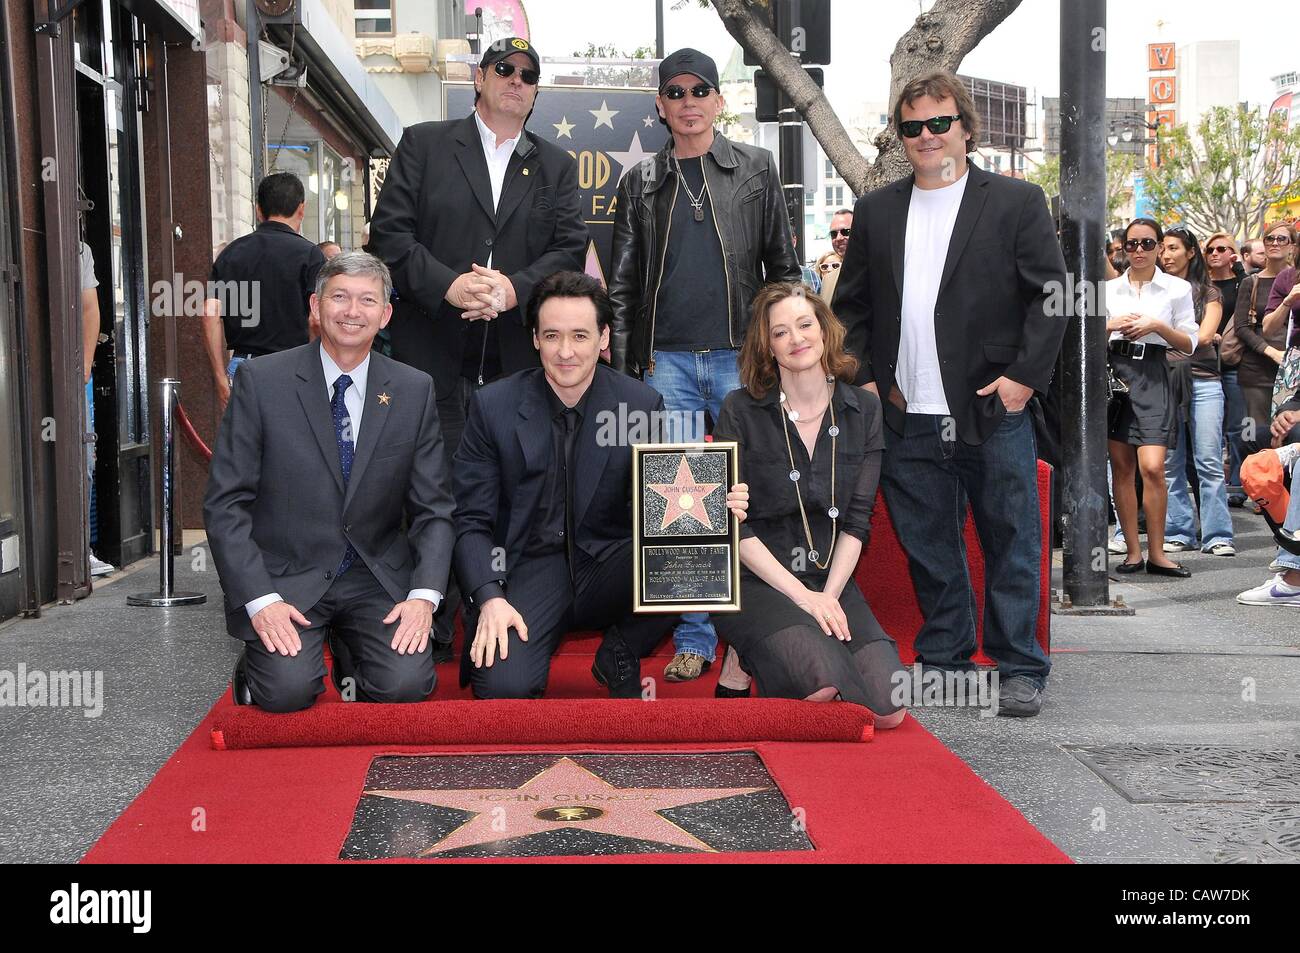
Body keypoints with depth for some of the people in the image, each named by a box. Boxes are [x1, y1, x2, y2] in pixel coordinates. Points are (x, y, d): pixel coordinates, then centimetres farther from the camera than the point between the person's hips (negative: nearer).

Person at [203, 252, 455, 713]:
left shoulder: (414, 391, 2)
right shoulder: (260, 381, -6)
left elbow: (433, 509, 4)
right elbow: (225, 504, -6)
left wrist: (424, 595, -12)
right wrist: (260, 599, -17)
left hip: (378, 578, 2)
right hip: (284, 577, -2)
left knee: (405, 685, -20)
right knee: (288, 691, -24)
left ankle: (350, 655, 15)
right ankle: (259, 665, 13)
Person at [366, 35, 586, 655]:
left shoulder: (555, 166, 16)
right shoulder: (423, 145, 9)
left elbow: (570, 249, 7)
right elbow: (389, 233, 0)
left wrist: (516, 287, -11)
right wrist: (446, 285, -14)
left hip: (518, 358, 2)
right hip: (433, 353, -2)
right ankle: (430, 632, 8)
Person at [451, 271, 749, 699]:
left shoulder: (643, 404, -2)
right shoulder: (492, 406, -4)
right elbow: (473, 522, -2)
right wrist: (490, 599, -18)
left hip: (607, 568, 2)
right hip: (526, 573, -2)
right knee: (502, 686, -30)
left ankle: (620, 658, -2)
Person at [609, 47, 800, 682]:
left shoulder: (756, 170, 8)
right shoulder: (641, 183, 11)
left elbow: (783, 267, 8)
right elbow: (622, 283, 11)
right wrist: (623, 367, 3)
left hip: (742, 356, -1)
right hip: (666, 360, 1)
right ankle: (694, 640, 10)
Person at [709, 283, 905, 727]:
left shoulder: (863, 409, 7)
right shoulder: (740, 411, -3)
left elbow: (857, 519, 4)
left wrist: (829, 595, -10)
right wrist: (801, 595, -14)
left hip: (833, 580, 4)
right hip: (754, 581, -4)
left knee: (888, 710, -18)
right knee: (822, 681, -32)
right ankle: (745, 662, 0)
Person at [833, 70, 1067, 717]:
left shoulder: (1016, 202, 2)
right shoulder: (875, 211, 12)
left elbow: (1051, 294, -1)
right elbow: (850, 305, 15)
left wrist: (1026, 374, -9)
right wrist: (863, 379, 4)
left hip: (994, 413, -3)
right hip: (907, 420, 3)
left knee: (1011, 543, 3)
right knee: (927, 548, 10)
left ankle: (1020, 669, 14)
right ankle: (943, 661, 24)